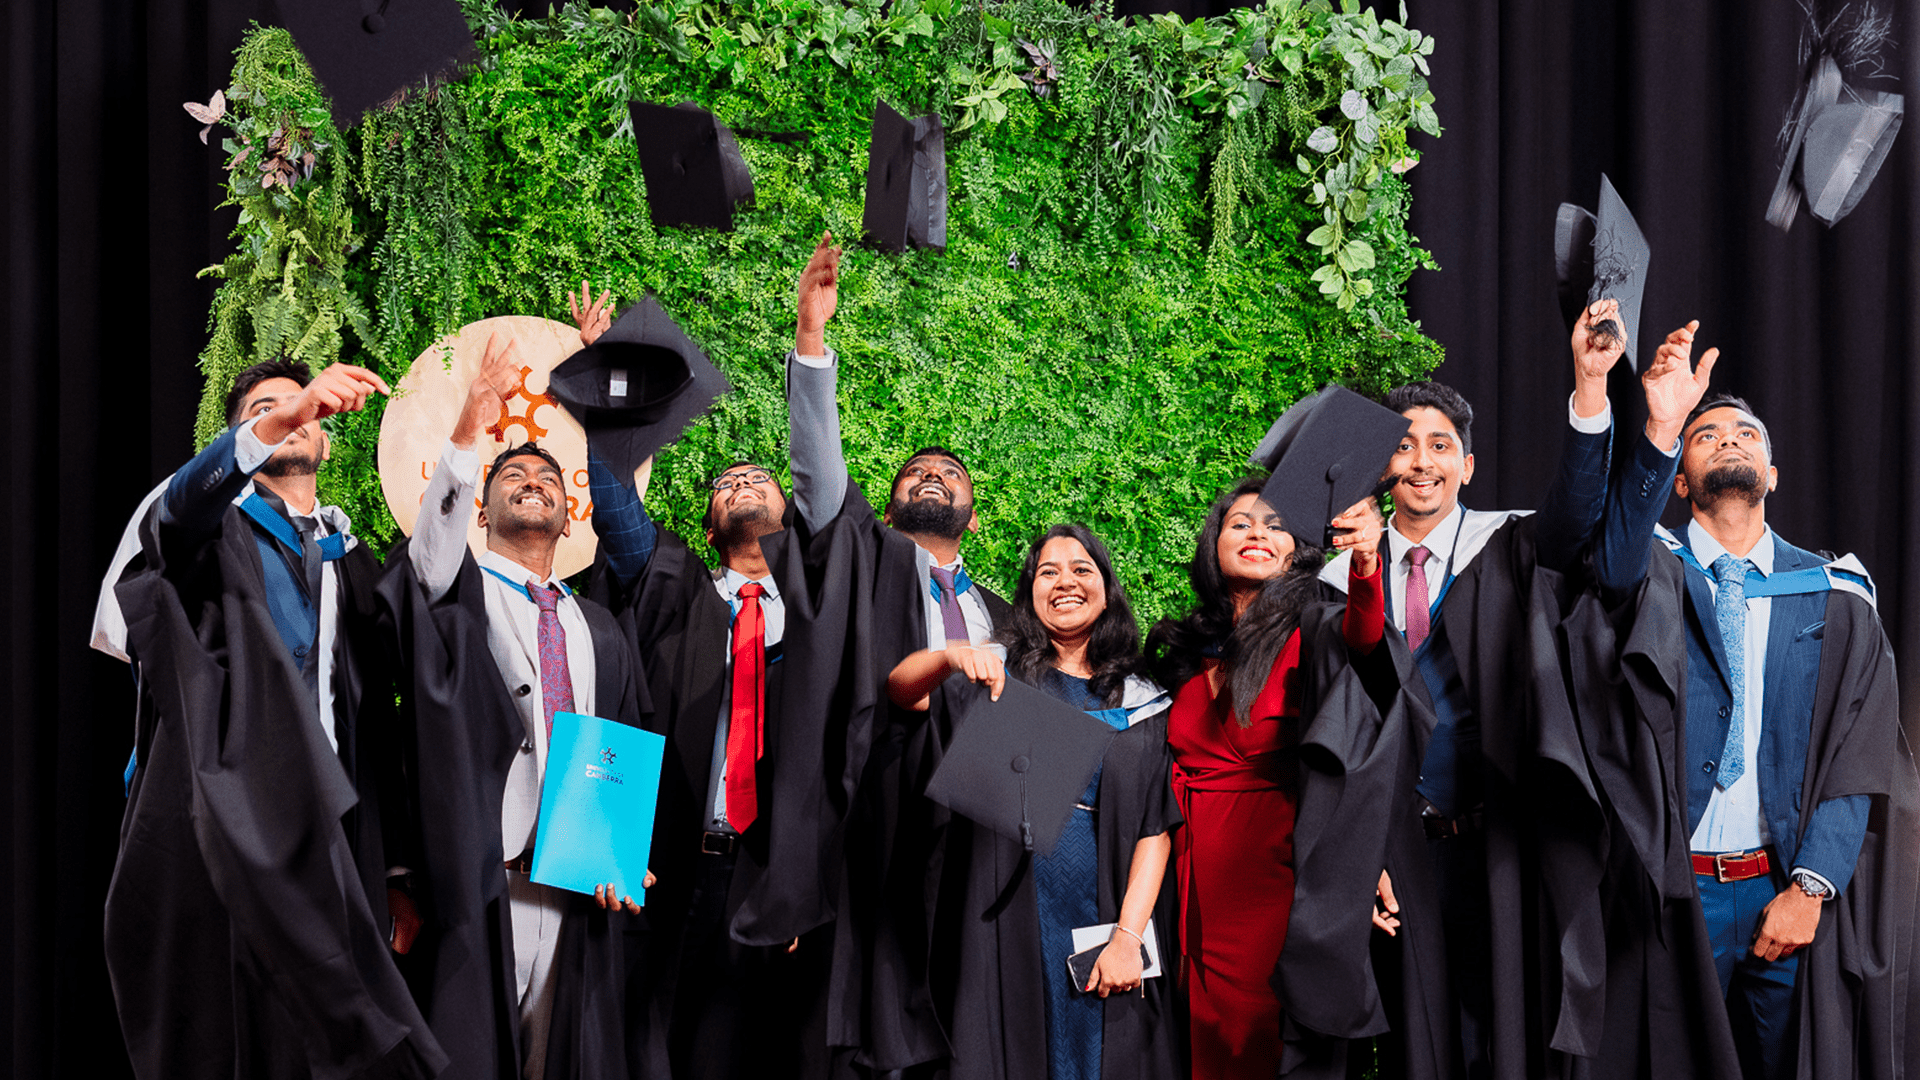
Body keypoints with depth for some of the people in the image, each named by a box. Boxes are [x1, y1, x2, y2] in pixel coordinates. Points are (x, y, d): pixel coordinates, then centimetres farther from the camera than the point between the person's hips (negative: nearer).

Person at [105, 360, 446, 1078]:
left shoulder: (353, 562, 23)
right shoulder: (216, 528, 11)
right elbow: (185, 505, -17)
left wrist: (394, 869, 12)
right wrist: (276, 422, -35)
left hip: (326, 840, 4)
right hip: (219, 830, -3)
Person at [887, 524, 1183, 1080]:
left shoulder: (1141, 701, 6)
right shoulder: (1002, 677, 6)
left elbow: (1156, 826, -1)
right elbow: (900, 690, -9)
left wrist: (1128, 935, -12)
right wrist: (951, 655, -30)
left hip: (1107, 923, 1)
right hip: (1015, 925, -1)